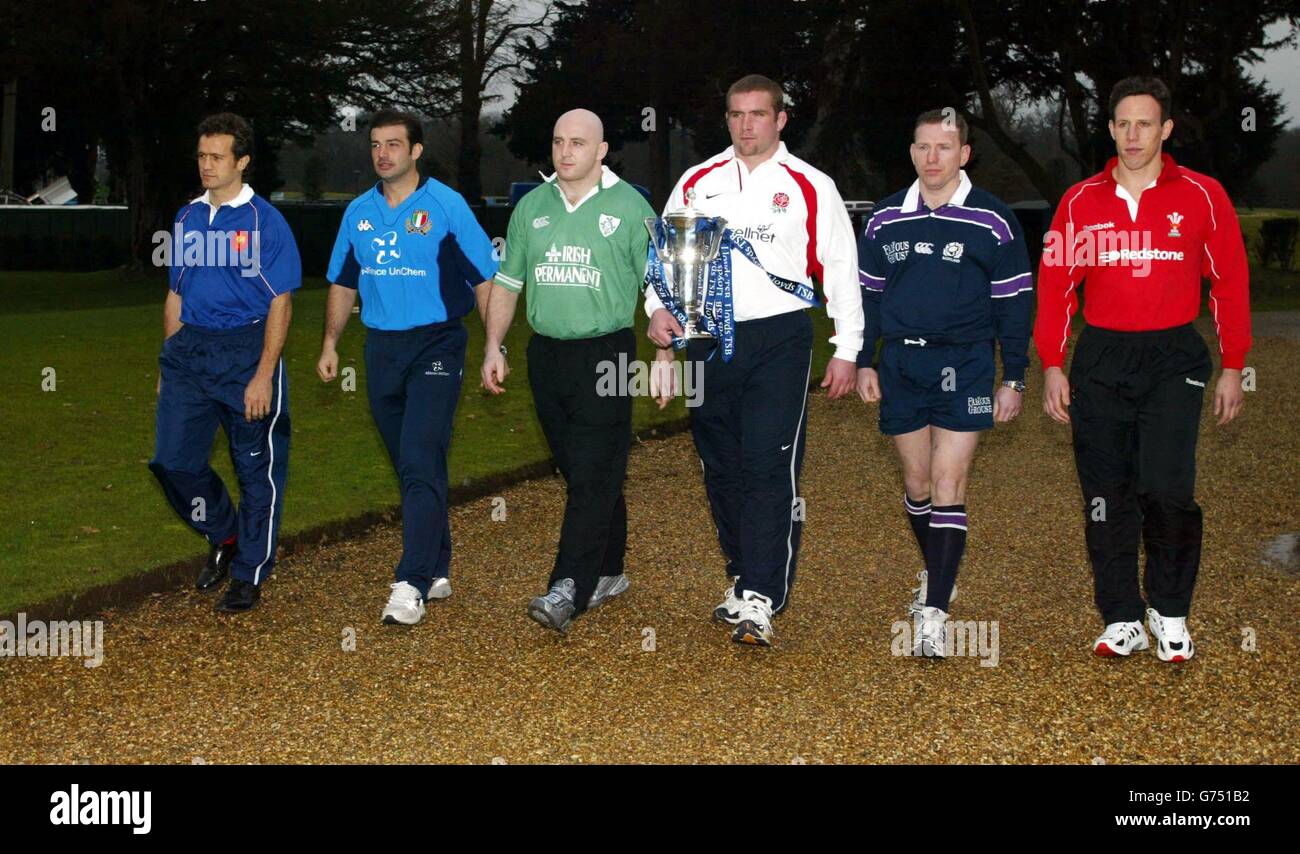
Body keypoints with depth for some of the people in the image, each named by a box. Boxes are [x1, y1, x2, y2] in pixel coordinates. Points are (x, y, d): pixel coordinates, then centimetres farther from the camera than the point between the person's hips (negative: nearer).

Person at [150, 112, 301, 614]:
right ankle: (225, 534, 25)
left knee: (257, 469, 3)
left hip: (247, 351, -5)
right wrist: (168, 364, 13)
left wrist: (263, 376, -15)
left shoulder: (265, 222, -6)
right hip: (189, 351, 5)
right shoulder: (187, 220, 11)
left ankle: (249, 575, 16)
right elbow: (176, 296, 18)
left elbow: (280, 303, -9)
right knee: (172, 460, -1)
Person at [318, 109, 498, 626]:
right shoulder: (359, 212, 10)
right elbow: (343, 283, 19)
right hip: (381, 347, 6)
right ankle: (437, 570, 24)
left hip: (435, 345, -6)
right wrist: (330, 343, 12)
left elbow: (485, 278, -5)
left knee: (421, 464, -13)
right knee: (410, 467, 12)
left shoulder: (446, 205, -5)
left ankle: (411, 584, -15)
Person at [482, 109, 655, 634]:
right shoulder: (531, 206, 10)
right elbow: (507, 281, 16)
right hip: (546, 353, 5)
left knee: (594, 477, -10)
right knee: (579, 472, 12)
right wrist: (494, 347, 9)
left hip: (605, 353, -5)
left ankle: (569, 590, -14)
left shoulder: (629, 206, -2)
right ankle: (608, 572, 24)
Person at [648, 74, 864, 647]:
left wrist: (846, 349, 1)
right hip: (709, 340, 4)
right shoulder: (698, 182, 10)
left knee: (768, 467, -12)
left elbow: (841, 270, 4)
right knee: (721, 468, 9)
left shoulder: (810, 188, 2)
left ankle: (760, 599, -11)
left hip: (779, 341, -4)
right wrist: (659, 307, -3)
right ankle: (743, 577, 24)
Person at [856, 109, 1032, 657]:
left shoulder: (992, 220, -3)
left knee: (947, 482, -10)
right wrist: (863, 362, 11)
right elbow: (867, 293, 15)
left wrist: (1013, 379, -1)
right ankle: (936, 572, 34)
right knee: (917, 481, 10)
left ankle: (933, 613, -11)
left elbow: (1014, 302, 1)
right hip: (901, 363, 3)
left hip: (964, 364, -3)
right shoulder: (885, 219, 7)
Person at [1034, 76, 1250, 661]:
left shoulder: (1202, 196, 2)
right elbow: (1055, 285, 8)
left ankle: (1170, 613, 7)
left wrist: (1232, 367, 3)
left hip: (1173, 359, -2)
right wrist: (1052, 366, 3)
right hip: (1100, 359, 2)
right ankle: (1122, 621, 16)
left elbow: (1230, 283, 5)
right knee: (1106, 497, 3)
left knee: (1166, 490, -14)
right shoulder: (1080, 202, 6)